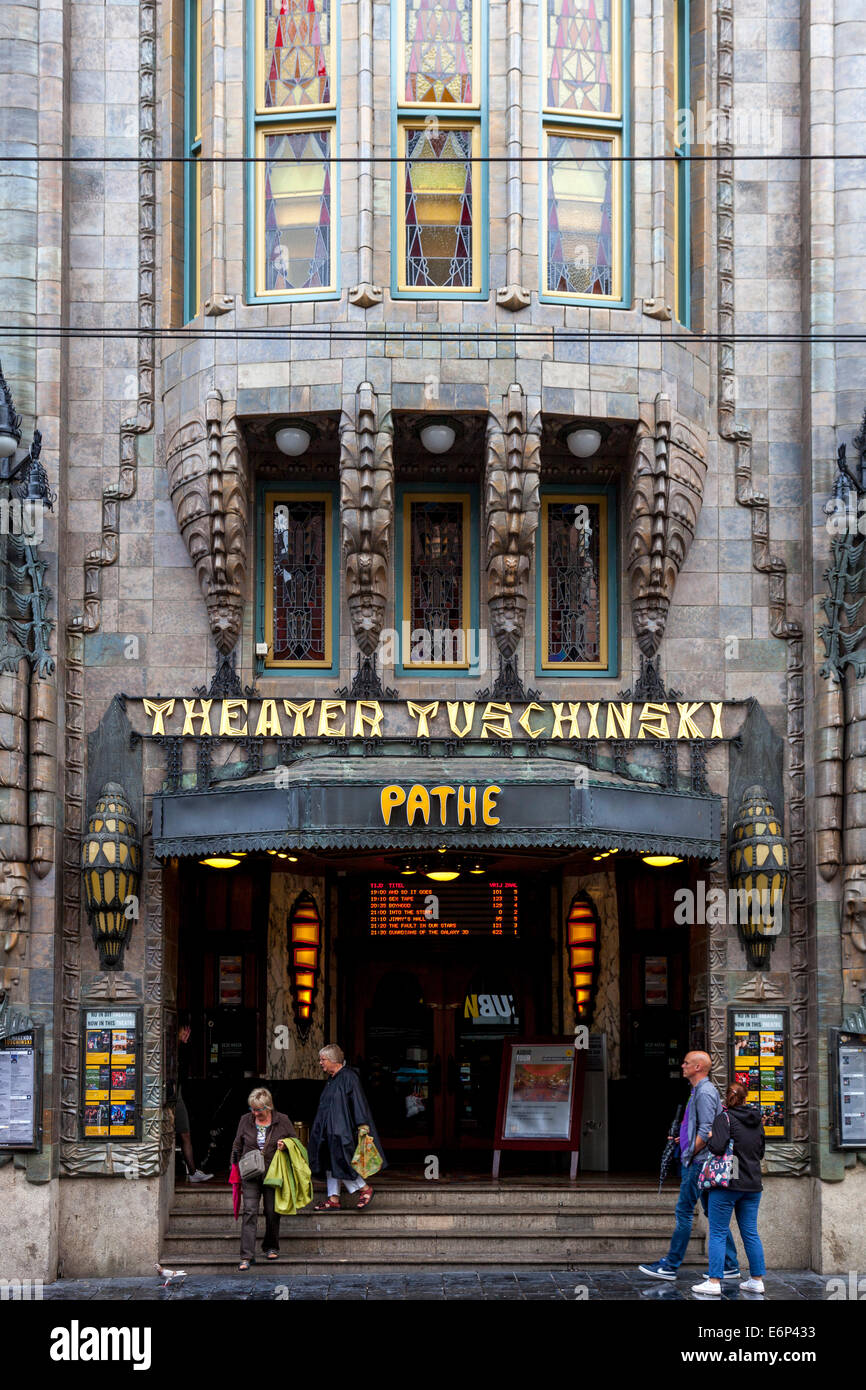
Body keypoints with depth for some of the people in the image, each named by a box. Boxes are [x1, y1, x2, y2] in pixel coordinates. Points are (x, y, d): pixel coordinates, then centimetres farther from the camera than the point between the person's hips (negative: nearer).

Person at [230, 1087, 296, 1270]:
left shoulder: (282, 1121, -1)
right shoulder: (245, 1121, 4)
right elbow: (237, 1145, 14)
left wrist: (285, 1146, -11)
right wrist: (237, 1165, 6)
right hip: (251, 1174, 0)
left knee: (272, 1212, 6)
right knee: (249, 1211, -9)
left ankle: (271, 1247, 29)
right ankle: (247, 1256, -12)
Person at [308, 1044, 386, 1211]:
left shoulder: (348, 1077, -12)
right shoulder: (331, 1079, 15)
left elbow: (358, 1103, -16)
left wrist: (362, 1127, -22)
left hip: (342, 1131, -9)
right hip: (329, 1131, 9)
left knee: (338, 1161, -10)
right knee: (330, 1164, 6)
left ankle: (365, 1188, 4)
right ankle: (333, 1200, 10)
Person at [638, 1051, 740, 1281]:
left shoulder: (705, 1092, -14)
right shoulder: (700, 1090, 18)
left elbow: (706, 1132, -20)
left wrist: (690, 1154, -13)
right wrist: (683, 1139, 16)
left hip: (699, 1161, -10)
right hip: (702, 1162, 10)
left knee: (683, 1212, -7)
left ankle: (670, 1266, -4)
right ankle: (730, 1265, 10)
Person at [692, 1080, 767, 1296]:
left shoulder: (725, 1118, -9)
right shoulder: (756, 1120, 10)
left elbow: (718, 1147, -21)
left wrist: (710, 1139, -2)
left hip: (726, 1183, -6)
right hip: (753, 1184, 6)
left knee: (718, 1233, -1)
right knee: (750, 1233, 12)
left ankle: (714, 1281, -4)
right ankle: (757, 1280, 13)